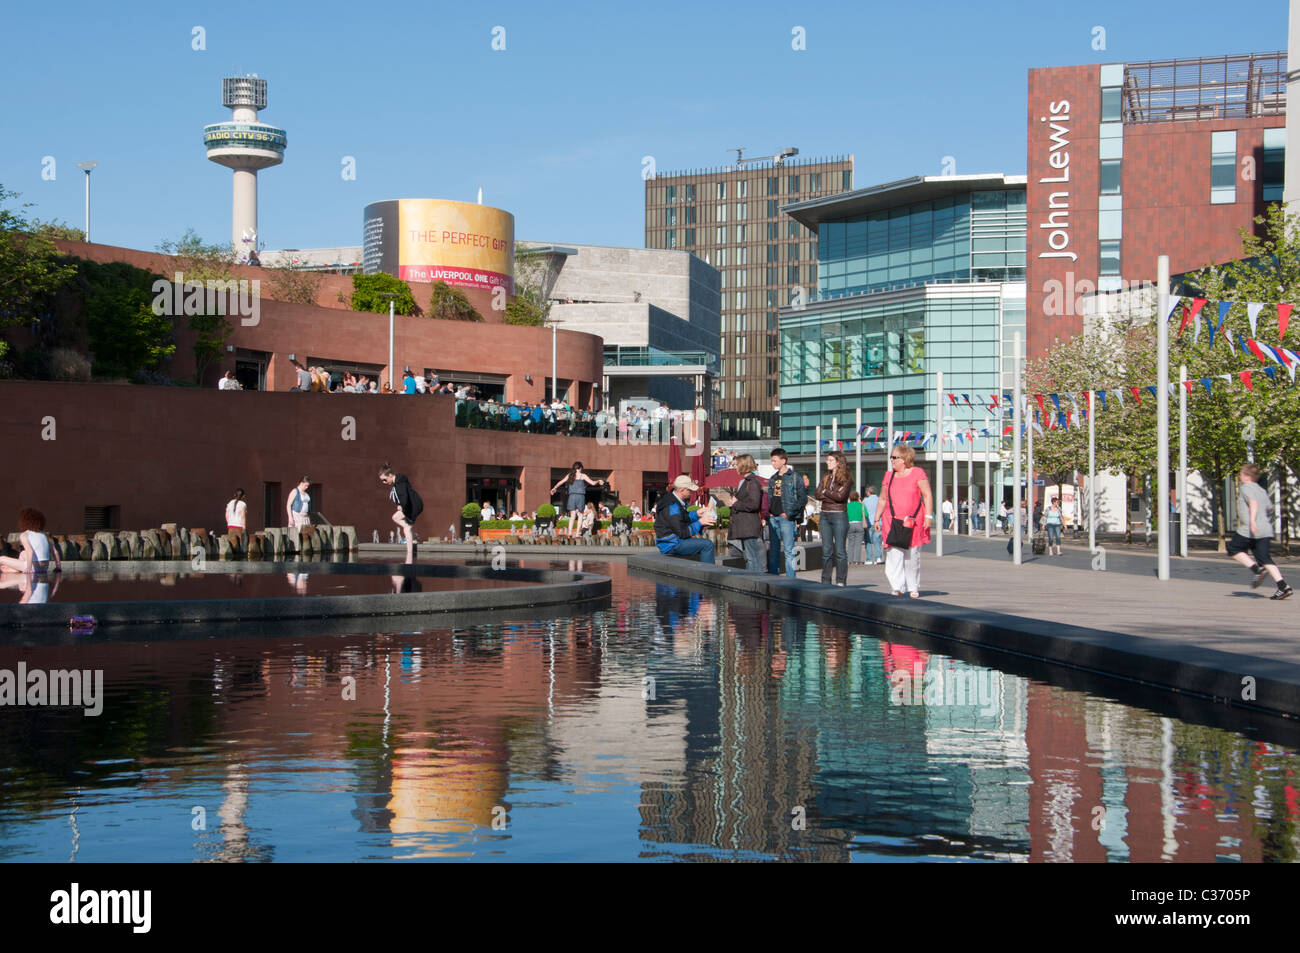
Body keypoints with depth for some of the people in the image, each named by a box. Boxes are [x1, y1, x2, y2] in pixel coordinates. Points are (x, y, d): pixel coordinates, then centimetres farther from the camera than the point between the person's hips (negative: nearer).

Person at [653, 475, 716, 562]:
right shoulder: (672, 506, -23)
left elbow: (683, 518, 25)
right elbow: (683, 533, -22)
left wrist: (696, 513, 11)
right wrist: (700, 522, -15)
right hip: (670, 545, -11)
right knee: (707, 544, -19)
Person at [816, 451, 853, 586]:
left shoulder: (846, 479, -3)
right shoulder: (825, 478, 15)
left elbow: (840, 496, -15)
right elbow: (818, 495, 3)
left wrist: (826, 492, -2)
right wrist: (834, 494, -9)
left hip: (839, 515, -6)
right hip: (824, 515, 6)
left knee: (839, 550, -5)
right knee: (826, 550, 6)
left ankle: (841, 581, -1)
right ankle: (826, 581, 9)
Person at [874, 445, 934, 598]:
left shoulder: (917, 473, 0)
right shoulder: (889, 476, 11)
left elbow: (927, 495, -2)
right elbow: (882, 499, 17)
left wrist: (928, 516, -10)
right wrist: (877, 519, 13)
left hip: (914, 521, -2)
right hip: (892, 521, 2)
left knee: (912, 556, 5)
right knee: (893, 555, -11)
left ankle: (913, 588, 18)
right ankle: (897, 588, -12)